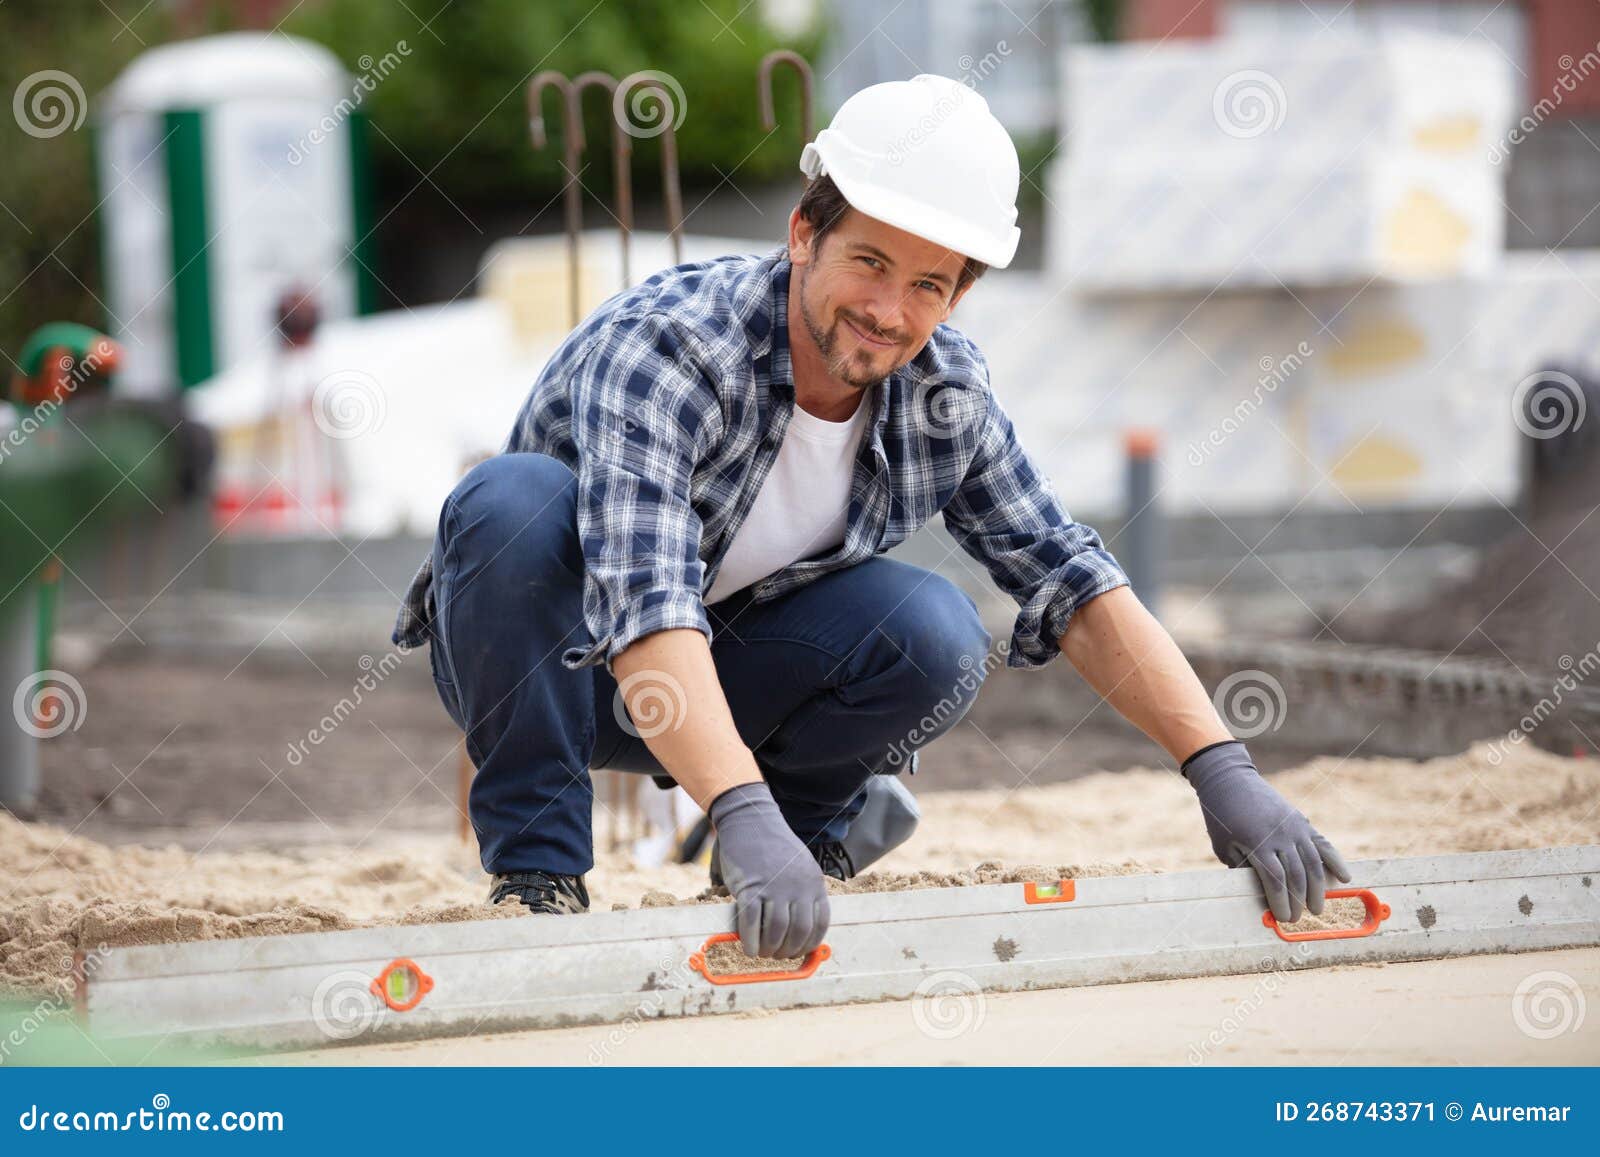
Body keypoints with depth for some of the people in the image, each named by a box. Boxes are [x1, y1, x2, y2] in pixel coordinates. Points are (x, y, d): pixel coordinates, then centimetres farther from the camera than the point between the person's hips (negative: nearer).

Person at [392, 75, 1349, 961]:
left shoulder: (946, 388, -13)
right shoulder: (660, 350, -32)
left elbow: (1071, 580, -10)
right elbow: (644, 609, -43)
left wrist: (1224, 771, -22)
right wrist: (743, 817, -57)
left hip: (731, 678, 4)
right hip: (555, 660, -4)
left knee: (934, 633, -25)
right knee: (515, 499, -36)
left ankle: (809, 820, 5)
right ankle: (539, 865, -20)